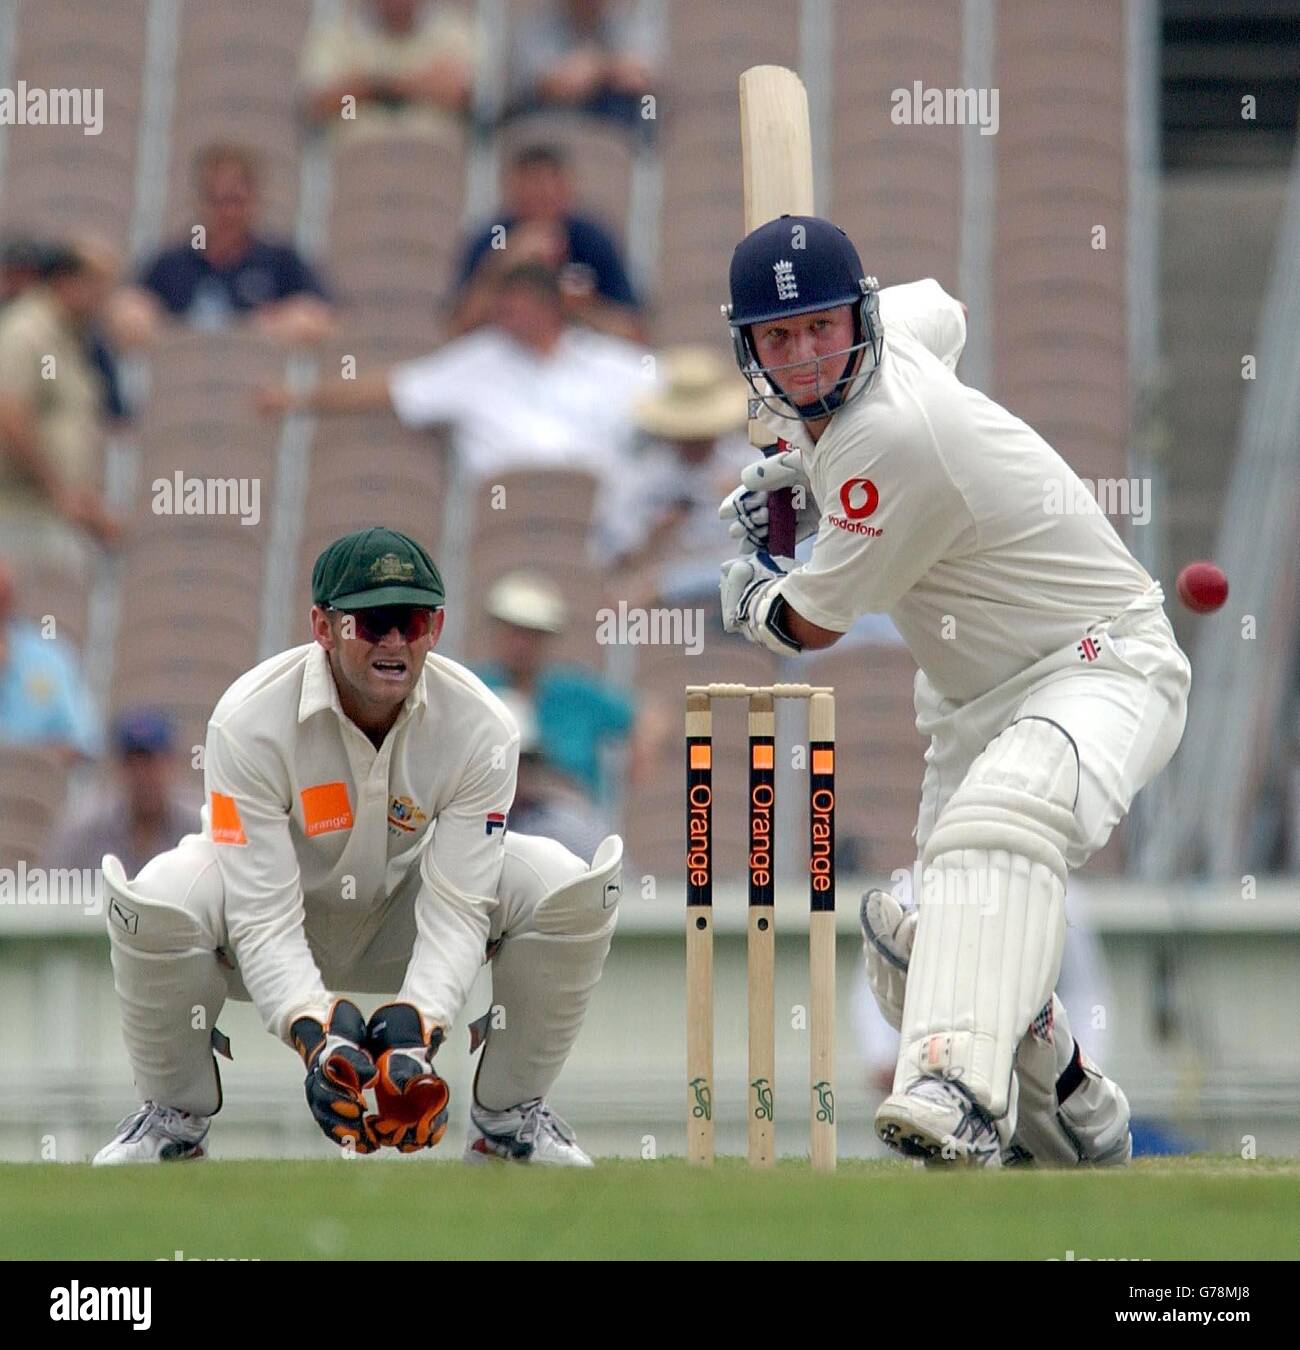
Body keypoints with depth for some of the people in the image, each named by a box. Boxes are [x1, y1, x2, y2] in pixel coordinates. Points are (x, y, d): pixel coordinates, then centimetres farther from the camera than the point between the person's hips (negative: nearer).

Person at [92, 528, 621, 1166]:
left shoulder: (479, 726, -23)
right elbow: (263, 917, -31)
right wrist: (314, 1032, -48)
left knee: (568, 886, -23)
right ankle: (174, 1118, -7)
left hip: (404, 913, 2)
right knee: (160, 897, -36)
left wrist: (417, 1028, -42)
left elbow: (455, 909, -24)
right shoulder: (249, 721, -30)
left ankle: (508, 1116, -2)